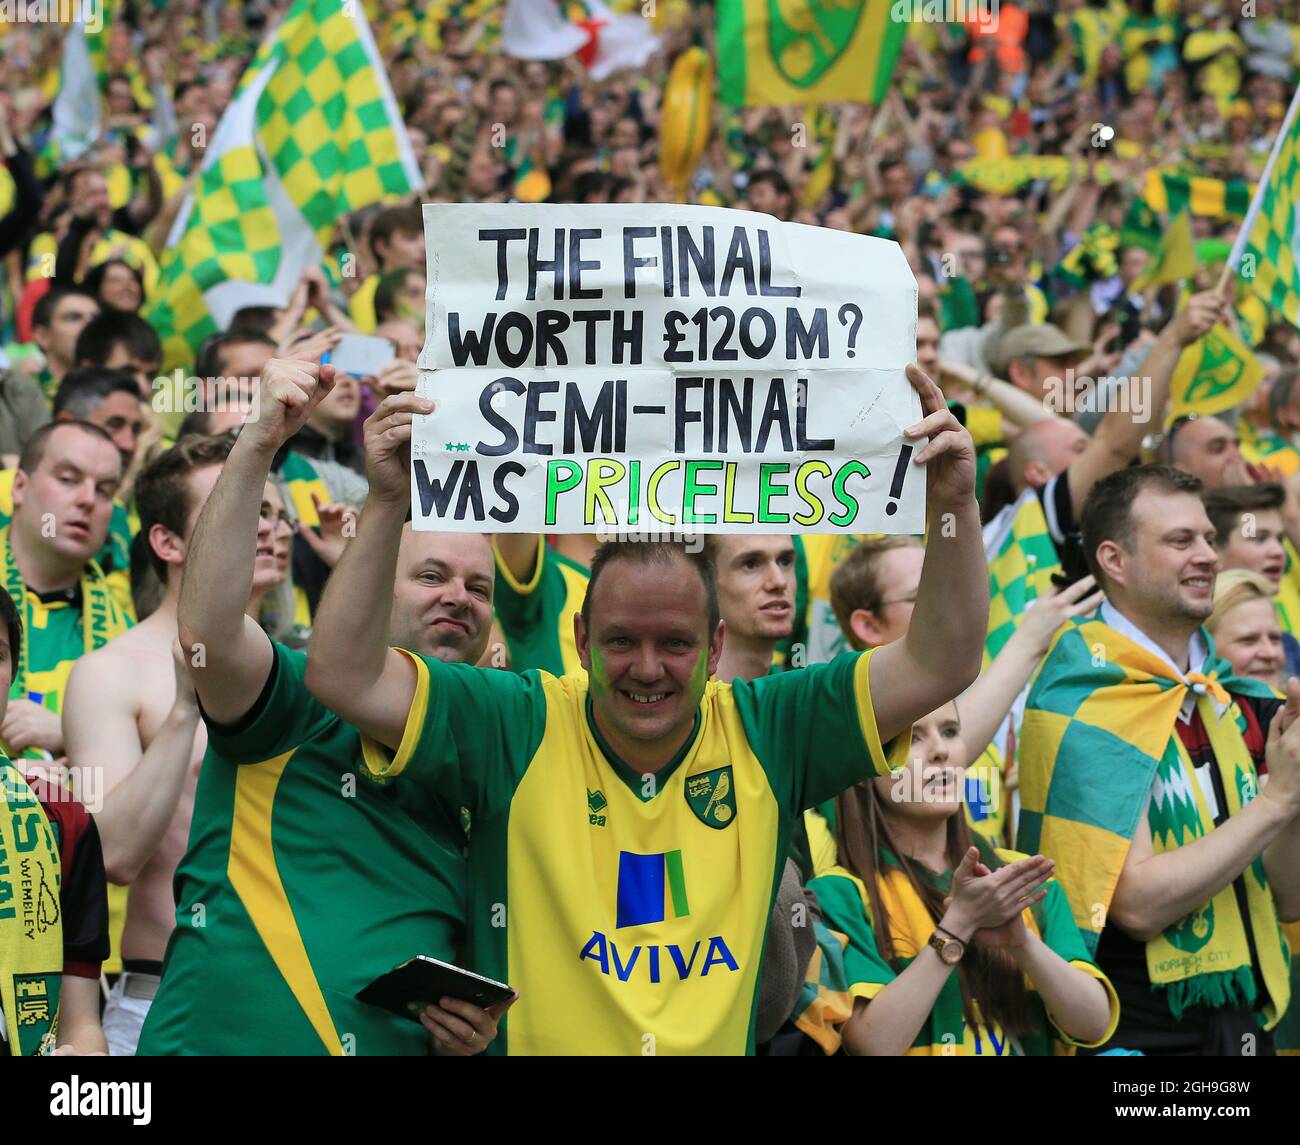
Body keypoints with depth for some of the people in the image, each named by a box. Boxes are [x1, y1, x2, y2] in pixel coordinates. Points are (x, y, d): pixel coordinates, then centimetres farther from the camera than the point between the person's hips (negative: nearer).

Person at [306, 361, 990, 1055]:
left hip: (719, 1045, 2)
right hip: (536, 1044, -2)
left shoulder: (762, 734, 2)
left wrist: (954, 505, -9)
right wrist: (387, 503, -14)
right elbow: (346, 677, -9)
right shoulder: (518, 729, -2)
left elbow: (938, 667, 2)